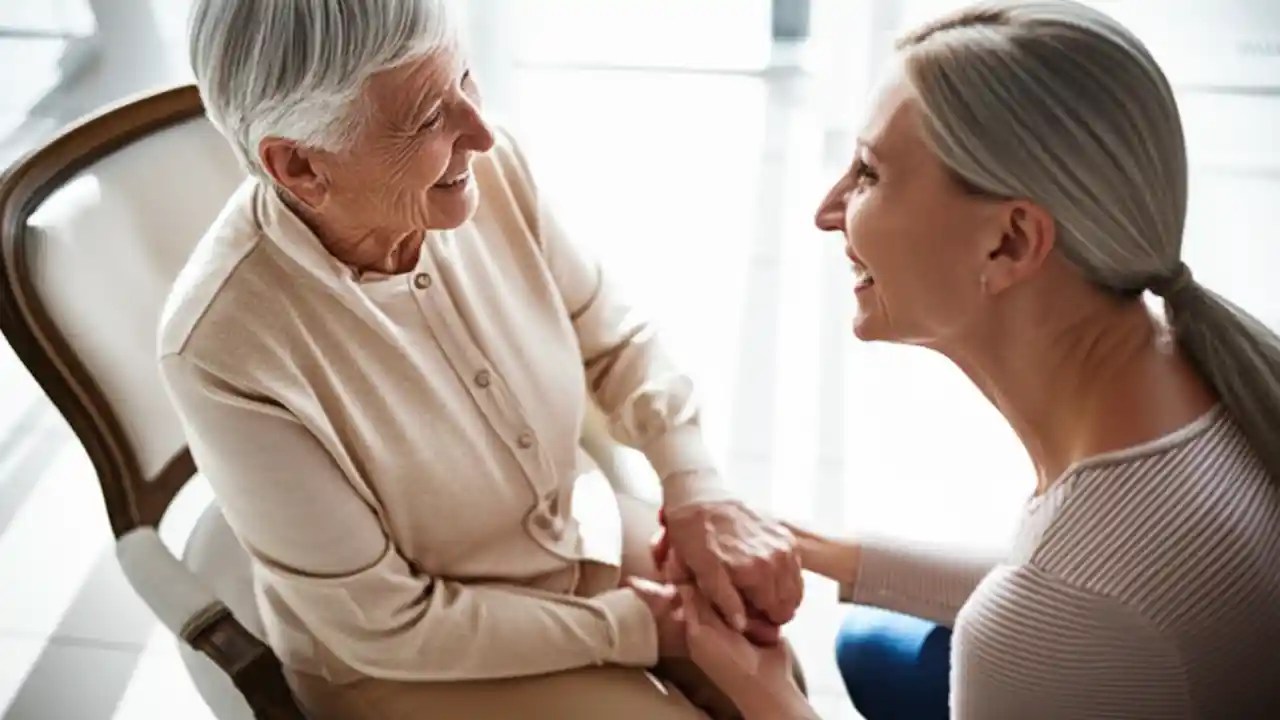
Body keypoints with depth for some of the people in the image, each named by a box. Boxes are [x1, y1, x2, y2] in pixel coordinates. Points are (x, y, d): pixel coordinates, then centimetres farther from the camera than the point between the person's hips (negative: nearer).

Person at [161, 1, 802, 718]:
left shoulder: (485, 169, -20)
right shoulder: (227, 345, -33)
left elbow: (615, 340, -2)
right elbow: (387, 624, -23)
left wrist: (698, 493, -16)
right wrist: (629, 626, -18)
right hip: (398, 659, -4)